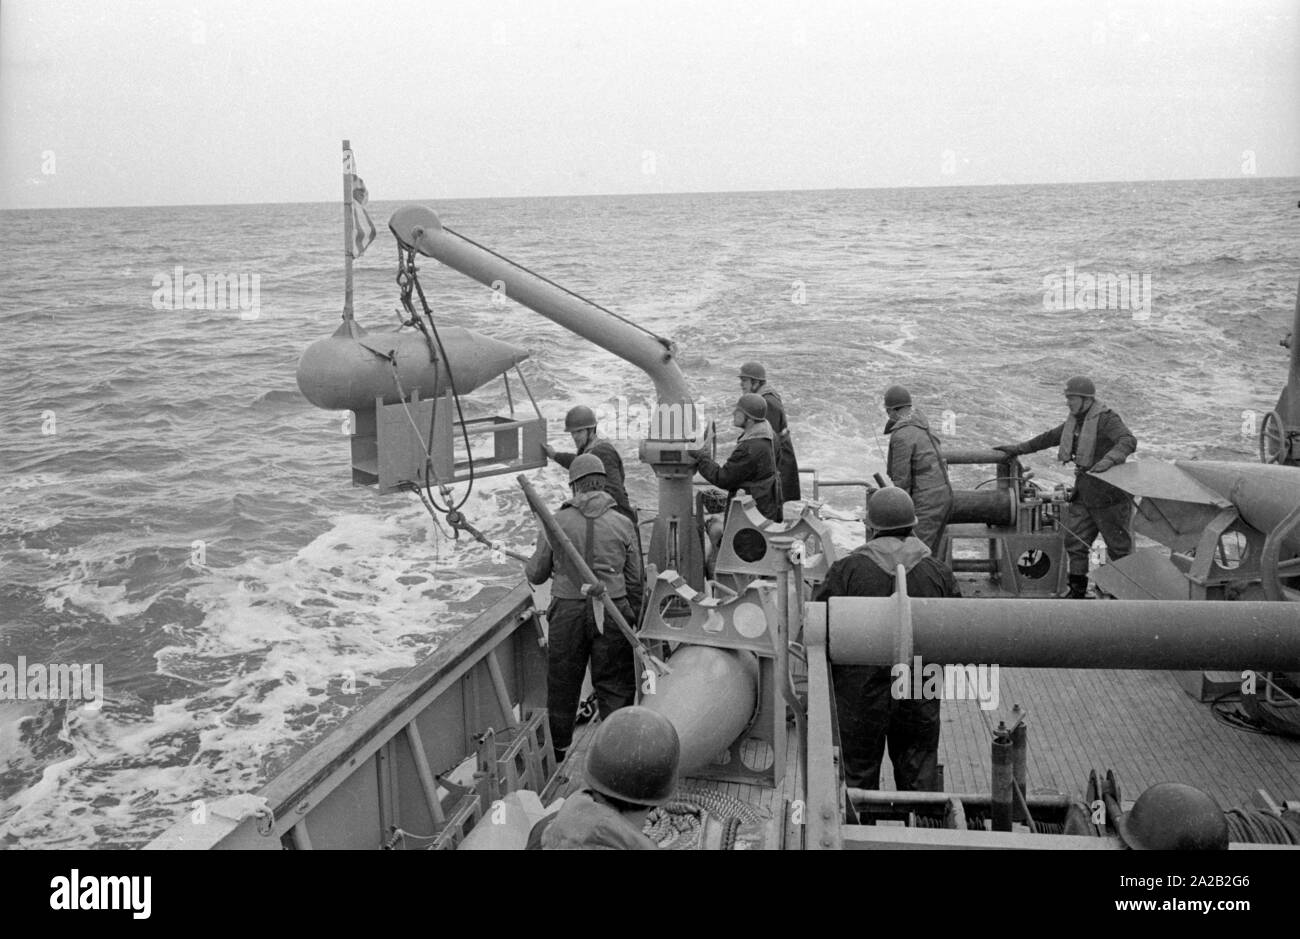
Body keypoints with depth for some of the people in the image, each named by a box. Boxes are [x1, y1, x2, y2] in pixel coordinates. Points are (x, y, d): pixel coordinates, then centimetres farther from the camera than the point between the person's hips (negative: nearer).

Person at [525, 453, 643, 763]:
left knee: (562, 683, 15)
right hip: (612, 610, 0)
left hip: (567, 612, 0)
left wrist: (529, 566, 28)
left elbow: (536, 575, 4)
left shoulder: (555, 523, -4)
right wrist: (633, 620, 16)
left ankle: (555, 752, 28)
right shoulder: (622, 524, -2)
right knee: (615, 684, 9)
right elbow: (635, 580, 3)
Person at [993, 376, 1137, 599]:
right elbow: (1049, 437, 22)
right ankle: (1077, 590, 16)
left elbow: (1128, 441, -30)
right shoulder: (1075, 421, 10)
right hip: (1084, 494, 8)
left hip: (1108, 495, -8)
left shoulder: (1106, 419, -16)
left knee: (1118, 544, 3)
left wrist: (1109, 459, -47)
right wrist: (1018, 449, 24)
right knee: (1075, 541, 8)